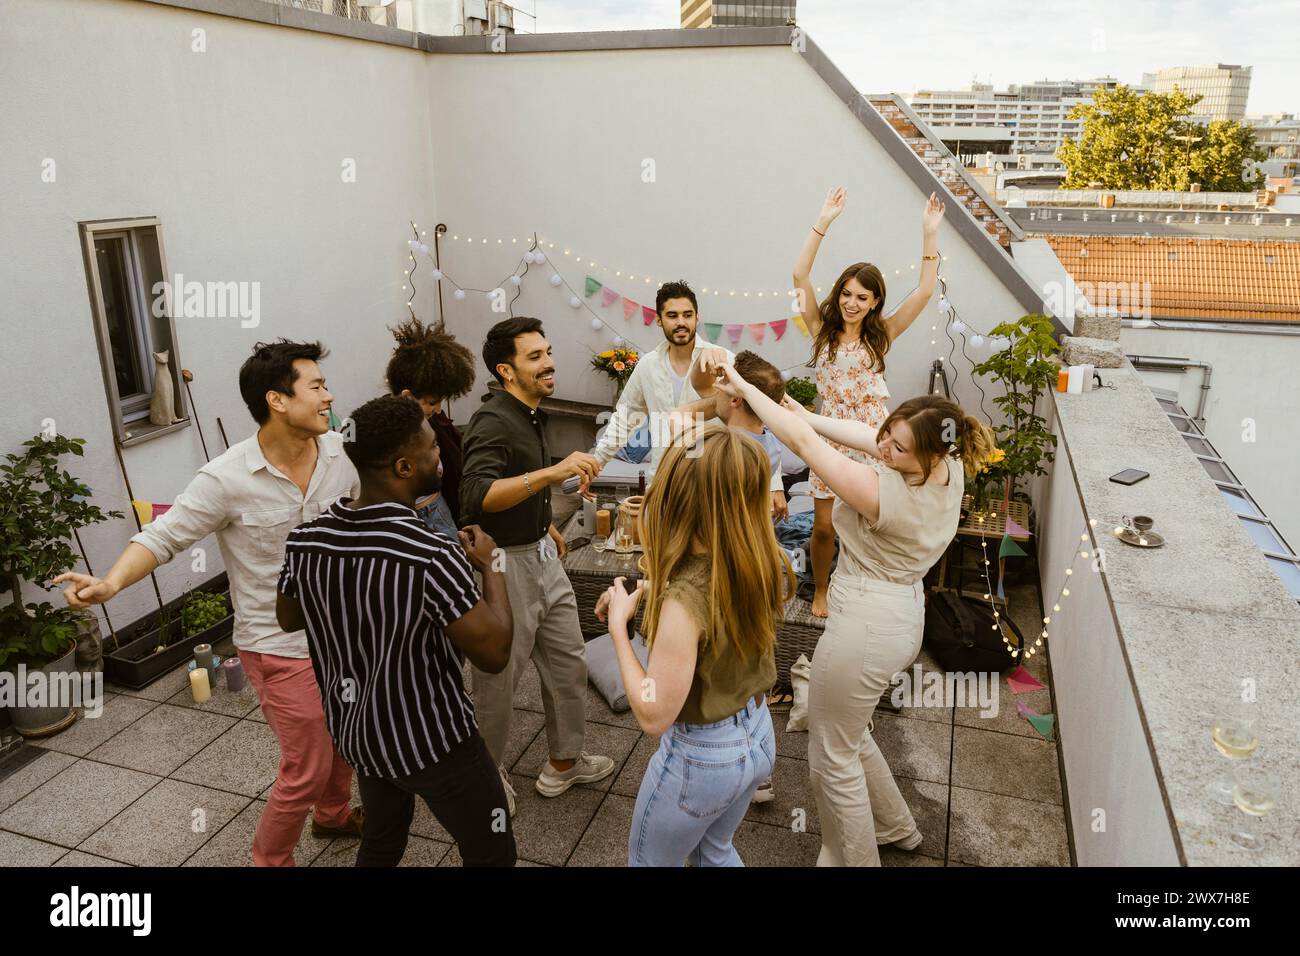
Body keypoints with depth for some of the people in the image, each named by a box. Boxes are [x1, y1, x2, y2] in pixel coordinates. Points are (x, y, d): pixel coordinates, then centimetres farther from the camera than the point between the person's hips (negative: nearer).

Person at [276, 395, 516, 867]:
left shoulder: (306, 537, -12)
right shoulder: (432, 556, -32)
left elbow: (289, 619, 7)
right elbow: (494, 653, -24)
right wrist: (489, 566, -12)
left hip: (355, 730, 6)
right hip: (432, 740, -6)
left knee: (380, 843, 30)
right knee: (491, 855, 16)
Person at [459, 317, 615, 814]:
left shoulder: (532, 416, 8)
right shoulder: (492, 422, -22)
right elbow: (476, 496, -38)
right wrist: (553, 472, -44)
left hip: (541, 555, 9)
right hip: (504, 563, -9)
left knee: (568, 661, 17)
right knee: (498, 678, 8)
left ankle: (564, 761, 36)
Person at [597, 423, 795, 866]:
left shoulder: (684, 601, -36)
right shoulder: (765, 565, -15)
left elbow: (653, 716, -26)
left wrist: (618, 626, -19)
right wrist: (652, 587, -2)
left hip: (702, 758, -6)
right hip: (758, 738, 6)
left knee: (649, 860, 25)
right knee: (714, 852, 33)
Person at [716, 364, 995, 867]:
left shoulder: (882, 492, -31)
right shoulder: (951, 470, -9)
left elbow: (801, 441, -24)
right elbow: (866, 436, 3)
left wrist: (744, 387, -14)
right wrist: (808, 415, 1)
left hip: (865, 631, -9)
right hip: (904, 619, 9)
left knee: (833, 760, 12)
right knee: (849, 735, 30)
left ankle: (853, 858, 31)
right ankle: (896, 827, 50)